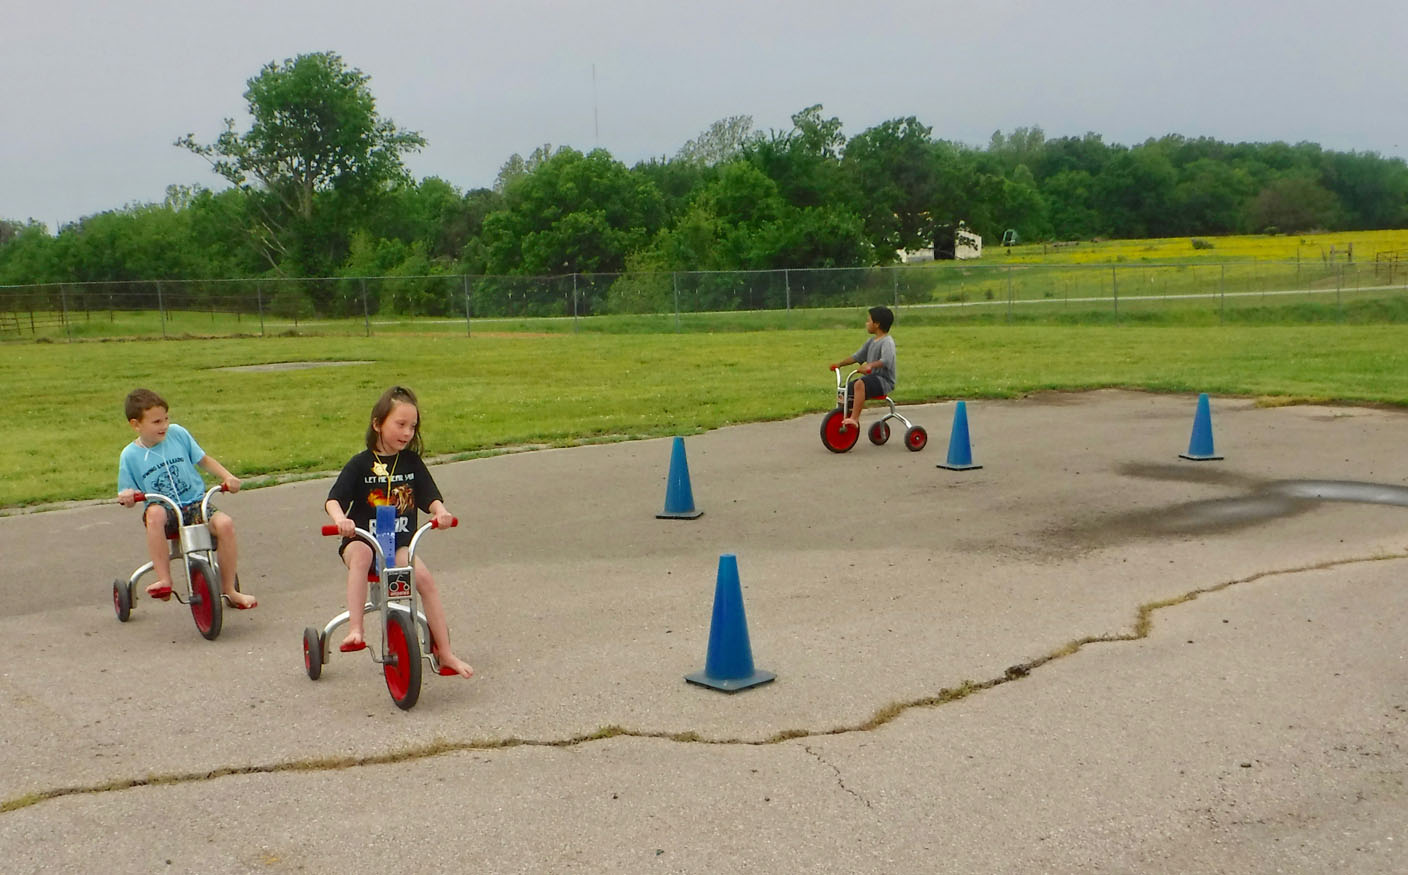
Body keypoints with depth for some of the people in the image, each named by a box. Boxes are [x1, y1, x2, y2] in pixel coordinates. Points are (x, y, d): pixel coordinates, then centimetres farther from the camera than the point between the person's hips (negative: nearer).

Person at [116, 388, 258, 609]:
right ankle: (164, 580, -33)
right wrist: (126, 497, -20)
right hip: (165, 510, -1)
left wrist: (227, 477, -3)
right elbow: (128, 495, 5)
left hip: (196, 503, 2)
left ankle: (229, 589, -10)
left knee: (224, 524, -27)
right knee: (155, 513, -38)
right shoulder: (130, 455, -1)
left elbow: (203, 460, 12)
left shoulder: (177, 434, 2)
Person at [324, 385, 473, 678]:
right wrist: (340, 519, -33)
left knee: (425, 578, -21)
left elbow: (430, 497, 1)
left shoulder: (412, 462, 8)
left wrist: (441, 511, -23)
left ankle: (445, 653, -13)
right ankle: (355, 630, -40)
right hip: (362, 539, -2)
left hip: (401, 543, 2)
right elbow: (334, 499, -10)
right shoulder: (360, 464, -2)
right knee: (360, 556, -37)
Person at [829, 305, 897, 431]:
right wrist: (839, 364, 18)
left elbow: (886, 360, -31)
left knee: (859, 384, -36)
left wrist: (870, 365, -45)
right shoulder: (871, 341, 15)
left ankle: (854, 418, -40)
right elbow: (857, 356, 22)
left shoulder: (887, 342, -13)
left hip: (884, 380, -10)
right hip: (871, 377, 10)